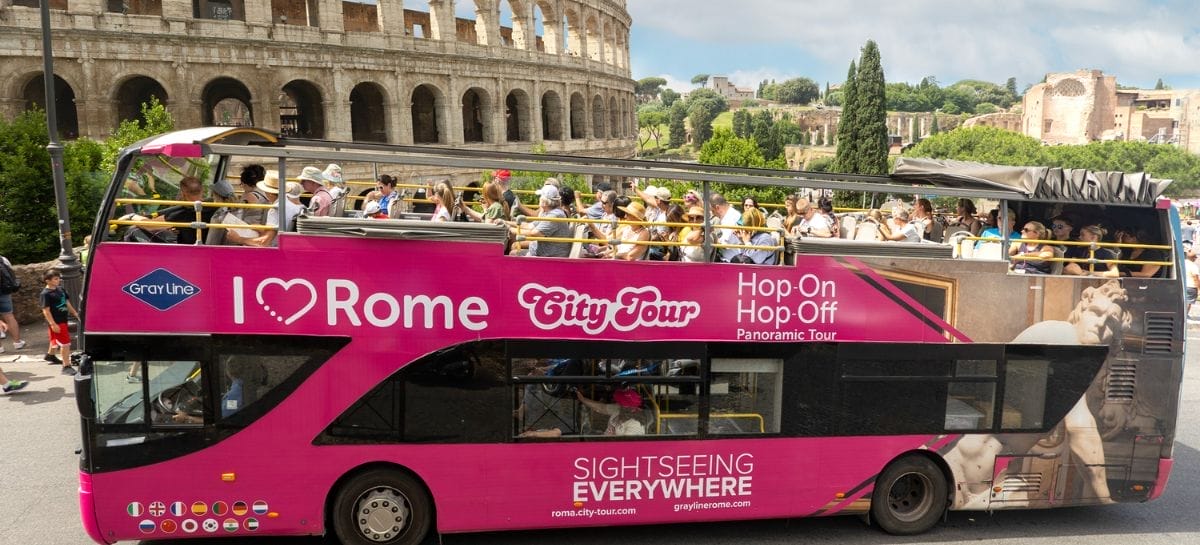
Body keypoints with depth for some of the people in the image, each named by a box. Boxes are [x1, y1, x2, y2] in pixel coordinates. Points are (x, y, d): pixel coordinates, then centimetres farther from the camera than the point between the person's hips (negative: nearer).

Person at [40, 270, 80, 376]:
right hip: (56, 322, -9)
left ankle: (50, 355, 54)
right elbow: (46, 311, -18)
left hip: (63, 320, 9)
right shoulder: (46, 294, -17)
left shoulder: (61, 289, 6)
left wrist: (75, 314, 17)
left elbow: (67, 303, 16)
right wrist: (53, 324, -22)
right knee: (65, 343, -9)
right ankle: (66, 366, -5)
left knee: (56, 340, 30)